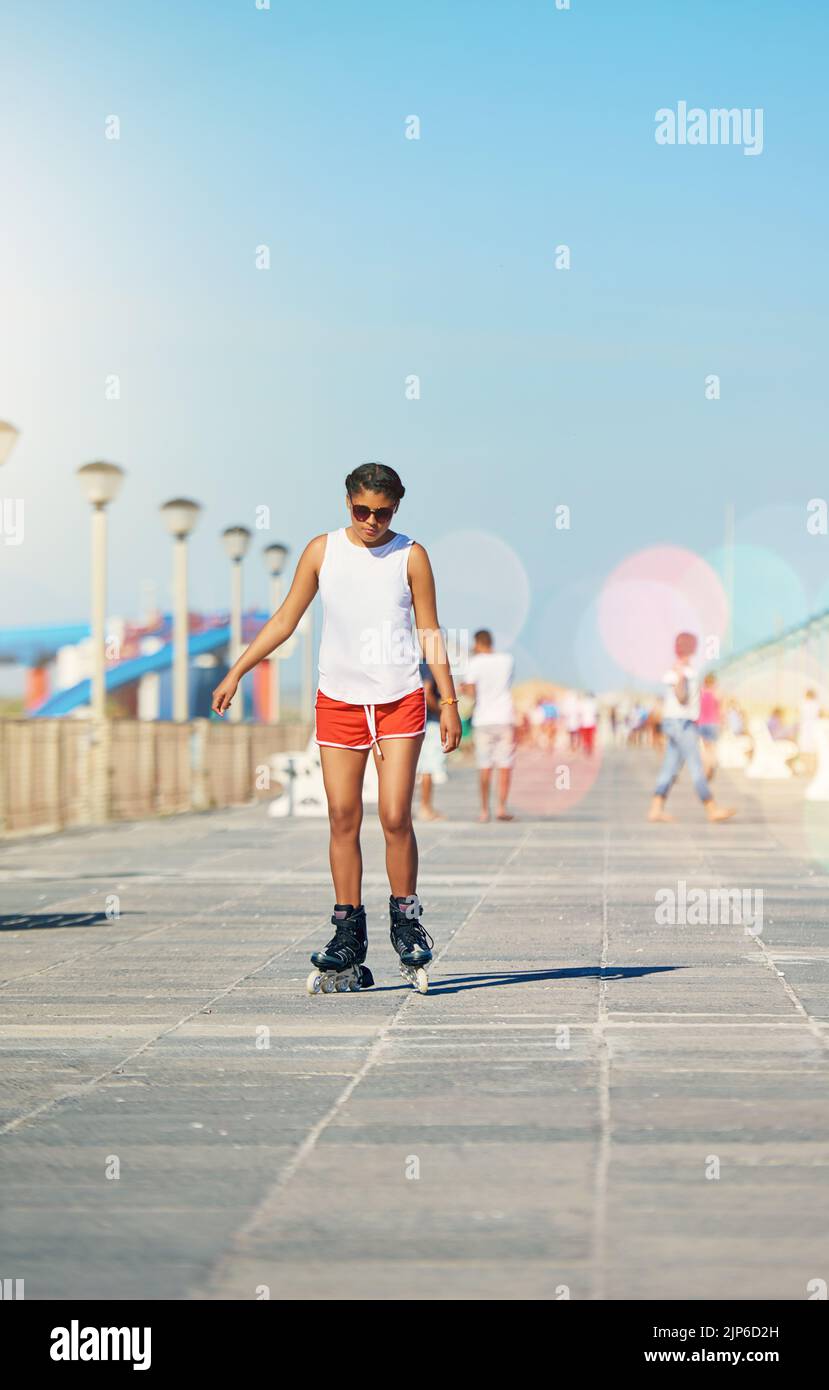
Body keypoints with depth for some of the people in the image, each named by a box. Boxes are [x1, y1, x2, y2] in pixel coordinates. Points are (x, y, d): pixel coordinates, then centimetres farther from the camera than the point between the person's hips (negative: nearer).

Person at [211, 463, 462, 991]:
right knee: (343, 819, 0)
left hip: (400, 700, -2)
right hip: (338, 702, 2)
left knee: (395, 816, -10)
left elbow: (431, 634, 4)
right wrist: (236, 673, 6)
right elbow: (285, 620, 10)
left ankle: (406, 922, 8)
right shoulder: (322, 550, 5)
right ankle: (349, 943, 5)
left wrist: (449, 701, 0)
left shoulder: (411, 556, 1)